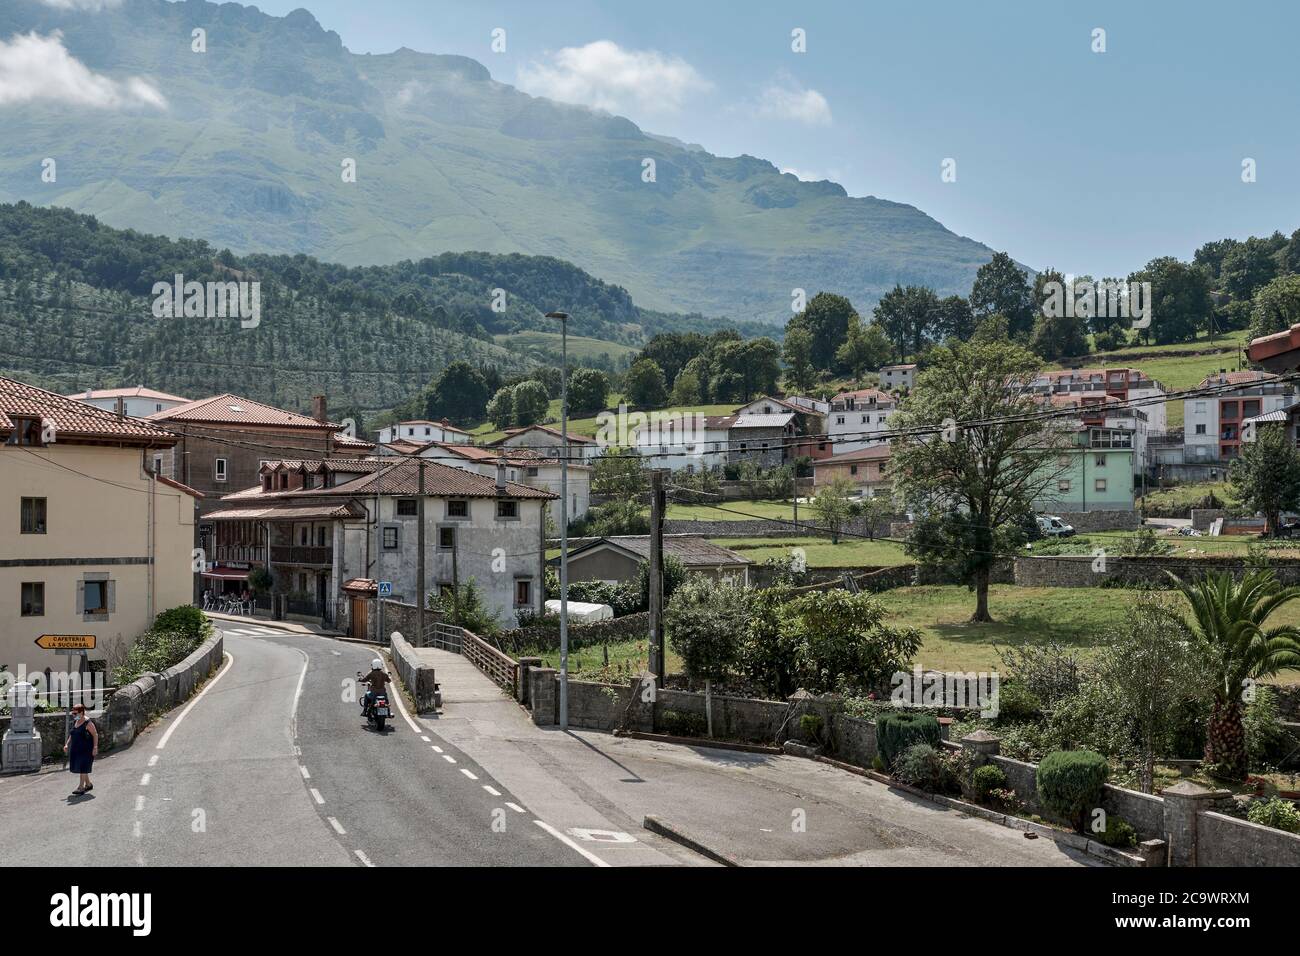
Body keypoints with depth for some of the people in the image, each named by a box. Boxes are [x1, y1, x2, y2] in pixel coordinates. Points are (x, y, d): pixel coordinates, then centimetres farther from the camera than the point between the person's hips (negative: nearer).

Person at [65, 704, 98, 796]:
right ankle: (89, 784, 25)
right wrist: (67, 744, 10)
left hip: (86, 749, -8)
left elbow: (95, 735, -14)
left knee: (83, 767, -9)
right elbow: (72, 734, 20)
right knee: (77, 767, 11)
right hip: (76, 749, 8)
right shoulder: (75, 722, 10)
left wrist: (95, 747, -19)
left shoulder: (88, 723, -14)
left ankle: (81, 788, -5)